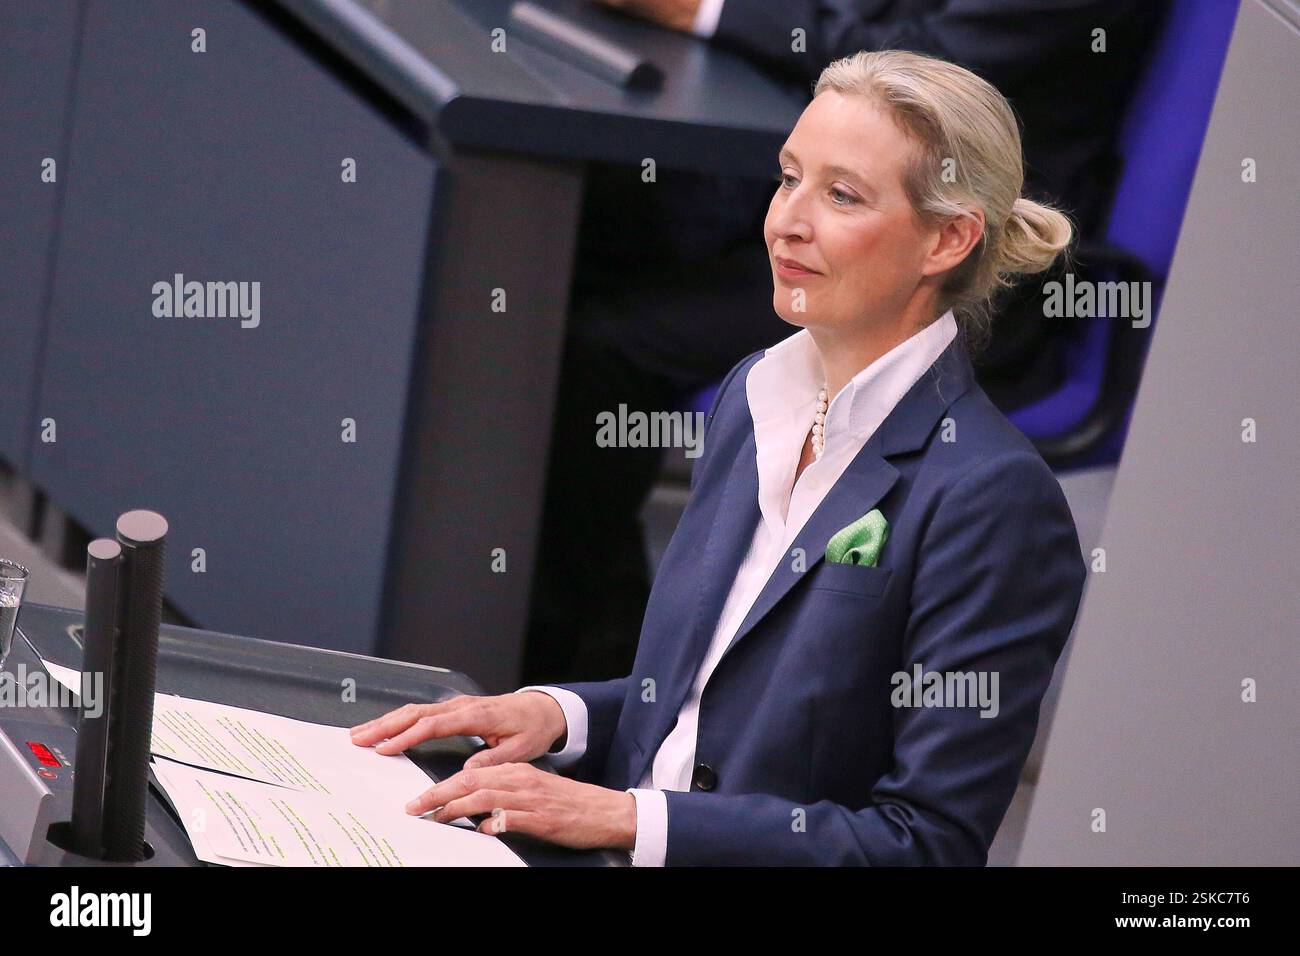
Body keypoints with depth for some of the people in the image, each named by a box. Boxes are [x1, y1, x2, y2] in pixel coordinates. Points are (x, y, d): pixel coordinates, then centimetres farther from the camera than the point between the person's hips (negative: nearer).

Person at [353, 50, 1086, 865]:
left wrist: (629, 817, -18)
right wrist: (559, 713, 1)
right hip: (623, 859, 7)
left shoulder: (994, 498, -14)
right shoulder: (754, 395, 9)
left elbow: (930, 840, -16)